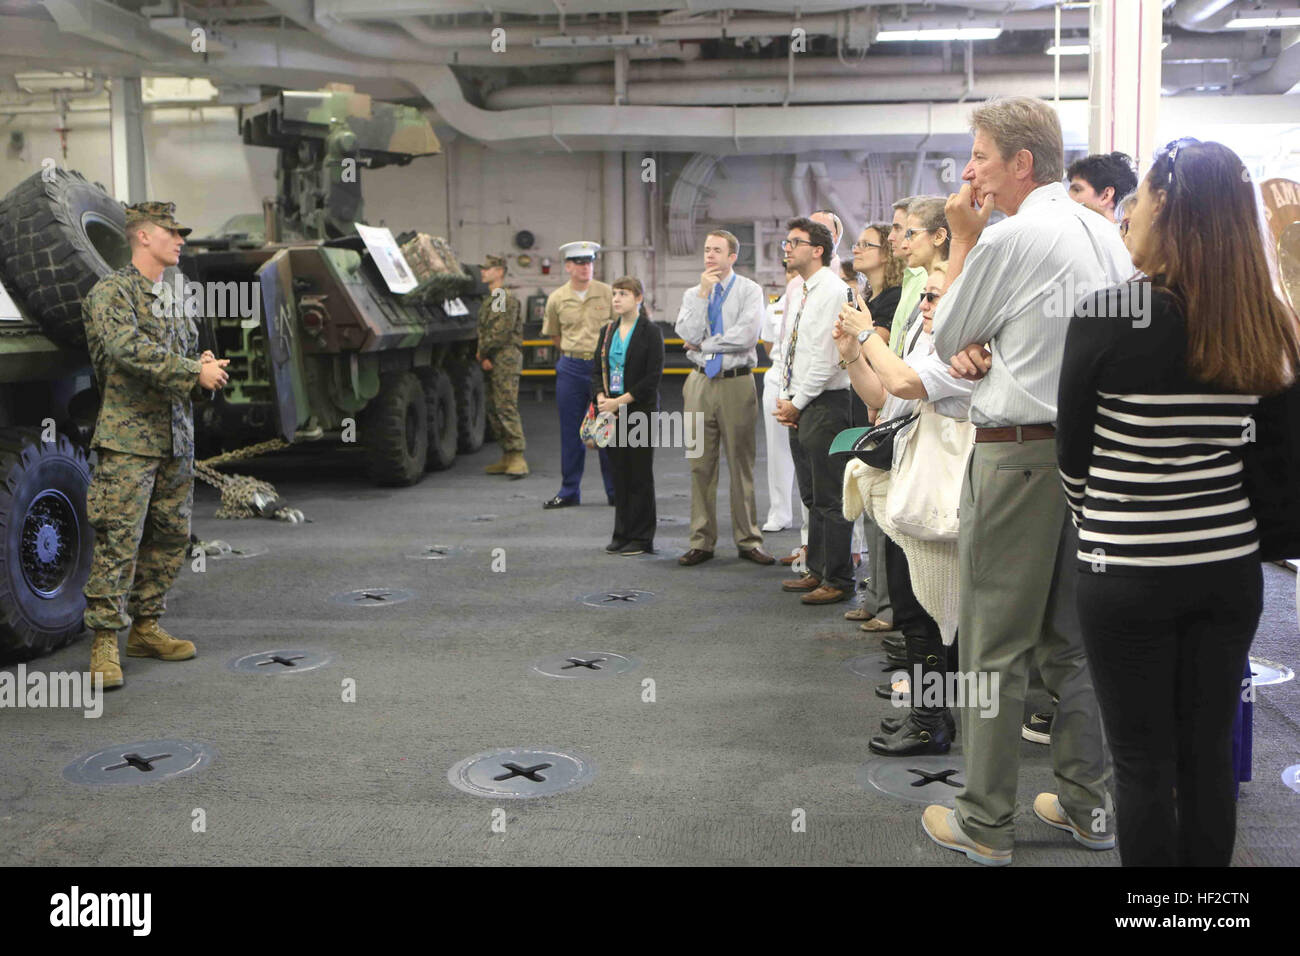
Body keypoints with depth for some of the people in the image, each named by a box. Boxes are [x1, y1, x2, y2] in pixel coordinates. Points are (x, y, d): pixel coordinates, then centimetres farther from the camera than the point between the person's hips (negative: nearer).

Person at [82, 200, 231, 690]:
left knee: (170, 538, 10)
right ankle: (105, 643, -5)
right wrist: (195, 373, -19)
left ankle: (146, 628, 21)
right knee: (118, 542, -9)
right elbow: (128, 350, -21)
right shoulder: (111, 291, -5)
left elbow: (186, 355, 23)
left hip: (176, 438, 8)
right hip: (128, 437, -8)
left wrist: (207, 370, -1)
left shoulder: (171, 300, 20)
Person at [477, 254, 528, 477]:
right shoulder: (489, 300, 20)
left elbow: (501, 332, -17)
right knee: (493, 410, 9)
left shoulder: (506, 298, -9)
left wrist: (482, 351, -7)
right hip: (491, 361, 10)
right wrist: (483, 357, 1)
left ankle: (517, 458, -14)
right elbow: (482, 331, 17)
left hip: (506, 358, -9)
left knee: (506, 408, -14)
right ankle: (507, 459, 14)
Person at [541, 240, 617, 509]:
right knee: (571, 433, 6)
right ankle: (569, 492, 16)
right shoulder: (556, 299, 3)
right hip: (571, 369, 2)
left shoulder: (607, 293, -1)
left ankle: (615, 491, 12)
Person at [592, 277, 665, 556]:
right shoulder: (607, 332, 12)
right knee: (619, 472, 8)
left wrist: (621, 401, -15)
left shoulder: (650, 332, -5)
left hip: (640, 410, -5)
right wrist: (602, 397, -7)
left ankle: (641, 538, 6)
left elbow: (653, 376, -11)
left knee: (640, 474, 0)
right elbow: (598, 370, 13)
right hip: (613, 411, 5)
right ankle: (622, 534, 16)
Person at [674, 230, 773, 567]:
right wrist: (704, 293, -6)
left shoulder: (749, 291, 1)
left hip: (737, 384, -3)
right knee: (701, 464, 4)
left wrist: (704, 345, -6)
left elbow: (747, 336, -14)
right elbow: (689, 335, -5)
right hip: (700, 384, 3)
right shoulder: (692, 294, 12)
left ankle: (748, 540, 10)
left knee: (741, 463, 1)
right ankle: (702, 541, 12)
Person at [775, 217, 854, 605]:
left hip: (824, 405, -9)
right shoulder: (801, 293, 17)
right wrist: (785, 399, 10)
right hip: (798, 406, 9)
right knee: (812, 497, 15)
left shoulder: (832, 291, -12)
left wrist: (797, 403, -13)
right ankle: (817, 571, 24)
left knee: (830, 499, -4)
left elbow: (826, 358, -18)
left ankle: (838, 580, 3)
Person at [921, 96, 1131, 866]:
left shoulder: (1008, 238, -14)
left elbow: (944, 337, 0)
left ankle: (986, 825, 10)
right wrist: (987, 348, 3)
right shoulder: (1106, 234, 10)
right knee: (1073, 638, 17)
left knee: (995, 647, 1)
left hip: (1017, 451, -8)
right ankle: (1089, 803, 27)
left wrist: (962, 238, 4)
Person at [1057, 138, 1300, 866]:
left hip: (1132, 572, -5)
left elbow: (1073, 451, -3)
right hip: (1231, 564, 5)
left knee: (1145, 762, 7)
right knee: (1210, 752, 15)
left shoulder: (1109, 311, -14)